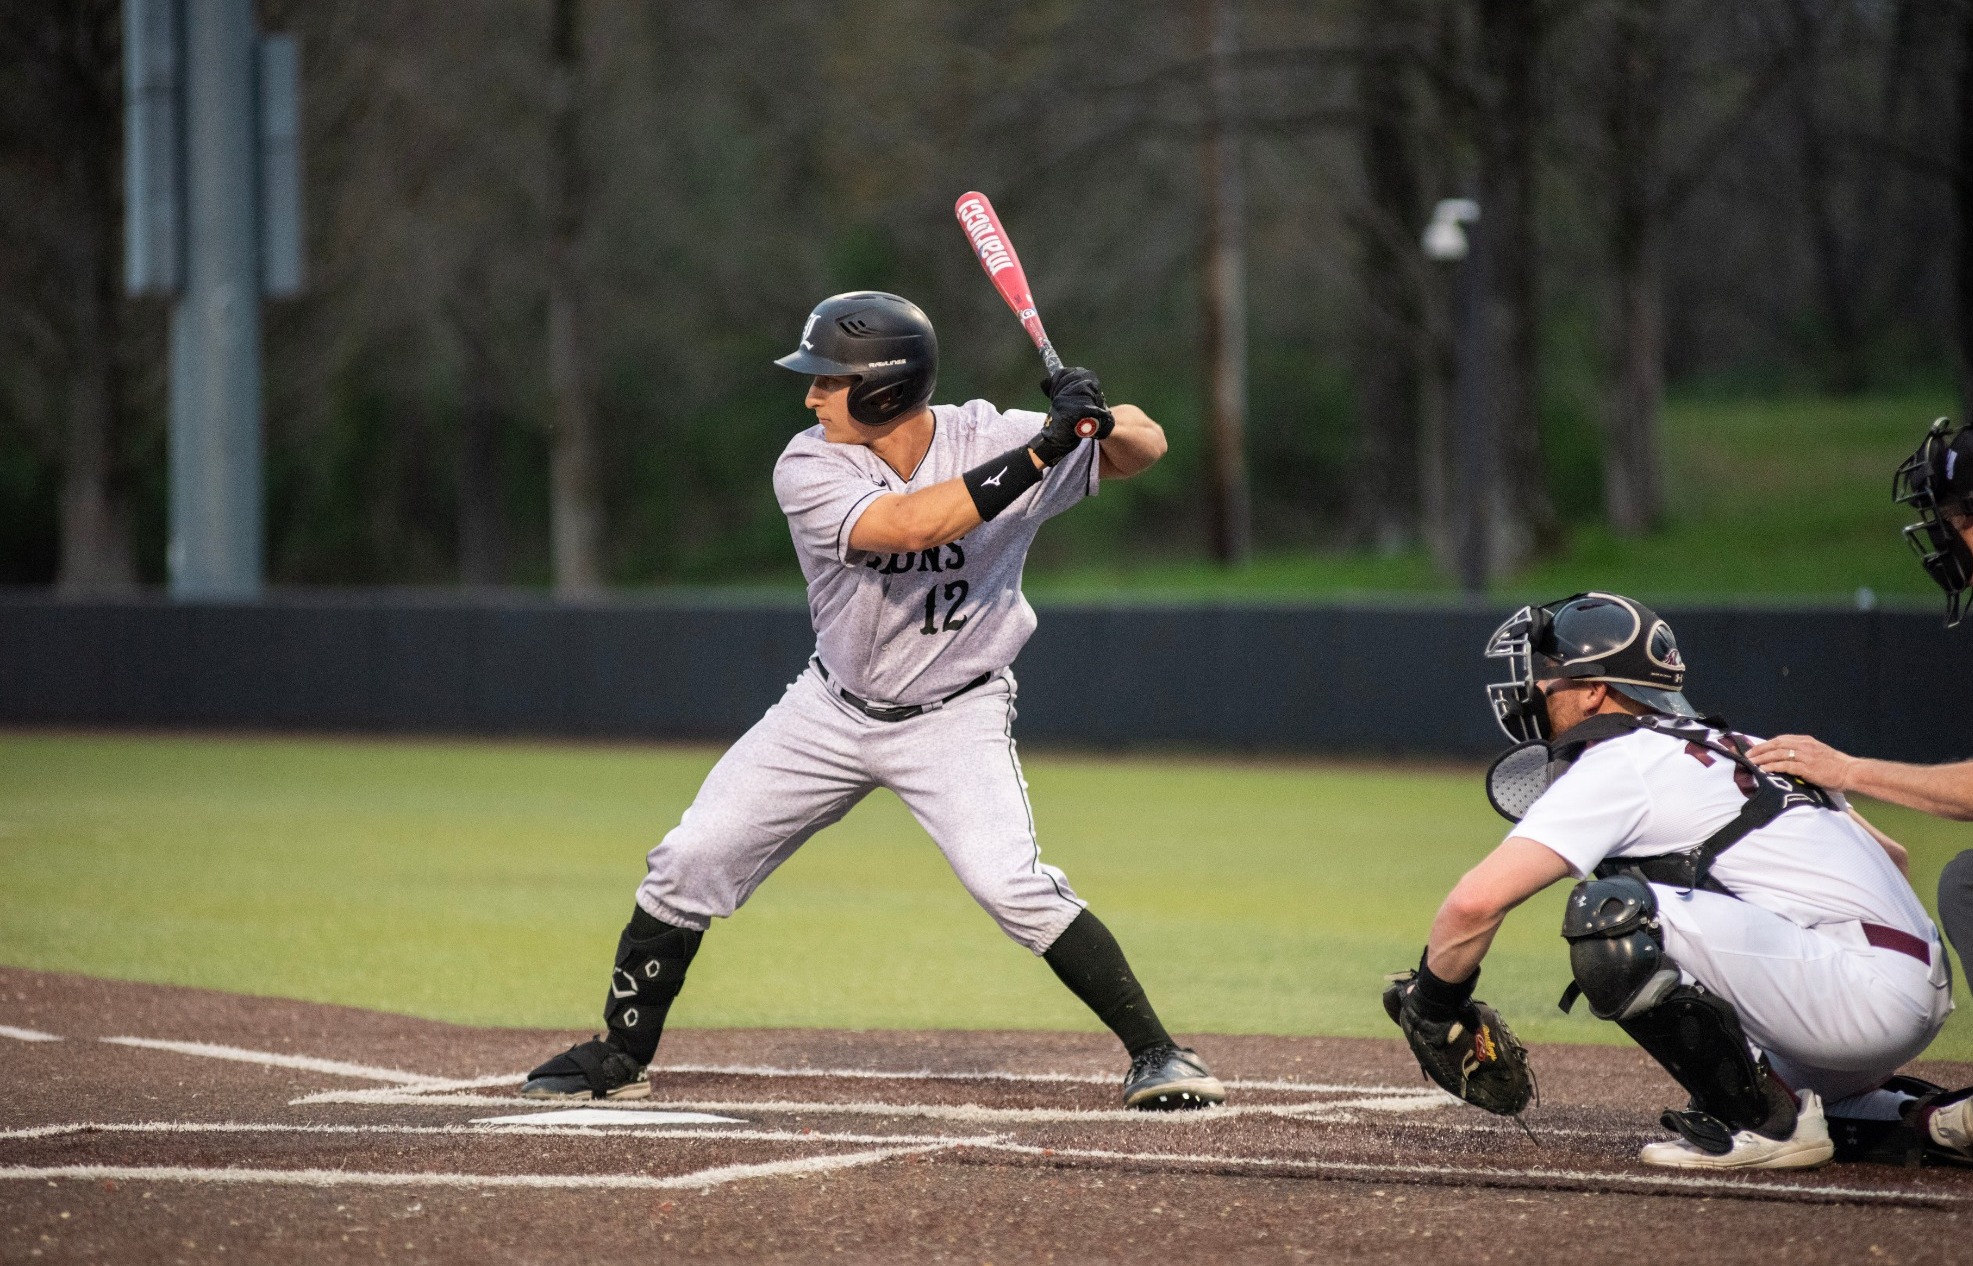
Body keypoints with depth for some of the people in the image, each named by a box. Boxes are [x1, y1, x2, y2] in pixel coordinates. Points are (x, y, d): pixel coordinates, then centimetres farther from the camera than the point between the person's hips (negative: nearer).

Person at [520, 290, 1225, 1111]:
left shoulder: (988, 440, -17)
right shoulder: (809, 469, -20)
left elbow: (1145, 448, -9)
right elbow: (910, 525, -37)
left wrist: (1099, 419, -33)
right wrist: (1044, 449, -40)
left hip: (953, 718, -2)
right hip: (833, 707, 2)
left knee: (1013, 887, -22)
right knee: (689, 861, -1)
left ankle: (1156, 1054, -11)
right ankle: (620, 1056, 16)